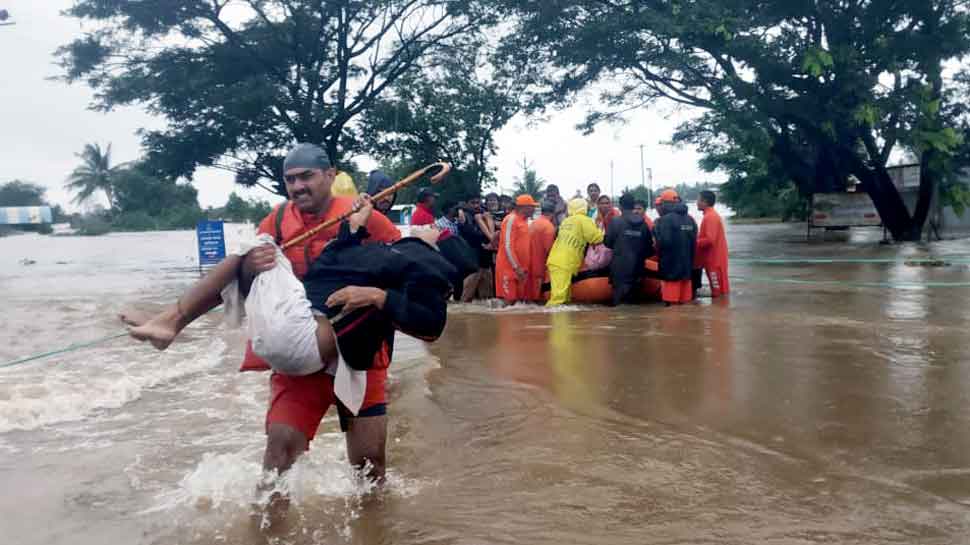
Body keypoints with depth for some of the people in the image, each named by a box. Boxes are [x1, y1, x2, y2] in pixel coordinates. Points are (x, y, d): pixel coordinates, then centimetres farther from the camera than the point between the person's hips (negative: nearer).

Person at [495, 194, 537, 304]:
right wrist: (516, 267, -19)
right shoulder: (511, 219, -11)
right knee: (509, 300, -5)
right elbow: (508, 246, -17)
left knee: (520, 299, 9)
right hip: (510, 267, -8)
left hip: (522, 268, 8)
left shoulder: (525, 220, 14)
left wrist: (523, 267, 11)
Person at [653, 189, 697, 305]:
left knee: (672, 301, -1)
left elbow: (663, 241, -21)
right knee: (685, 298, 15)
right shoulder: (690, 219, 9)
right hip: (687, 265, 7)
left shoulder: (665, 219, -15)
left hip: (671, 265, -7)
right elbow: (694, 242, 13)